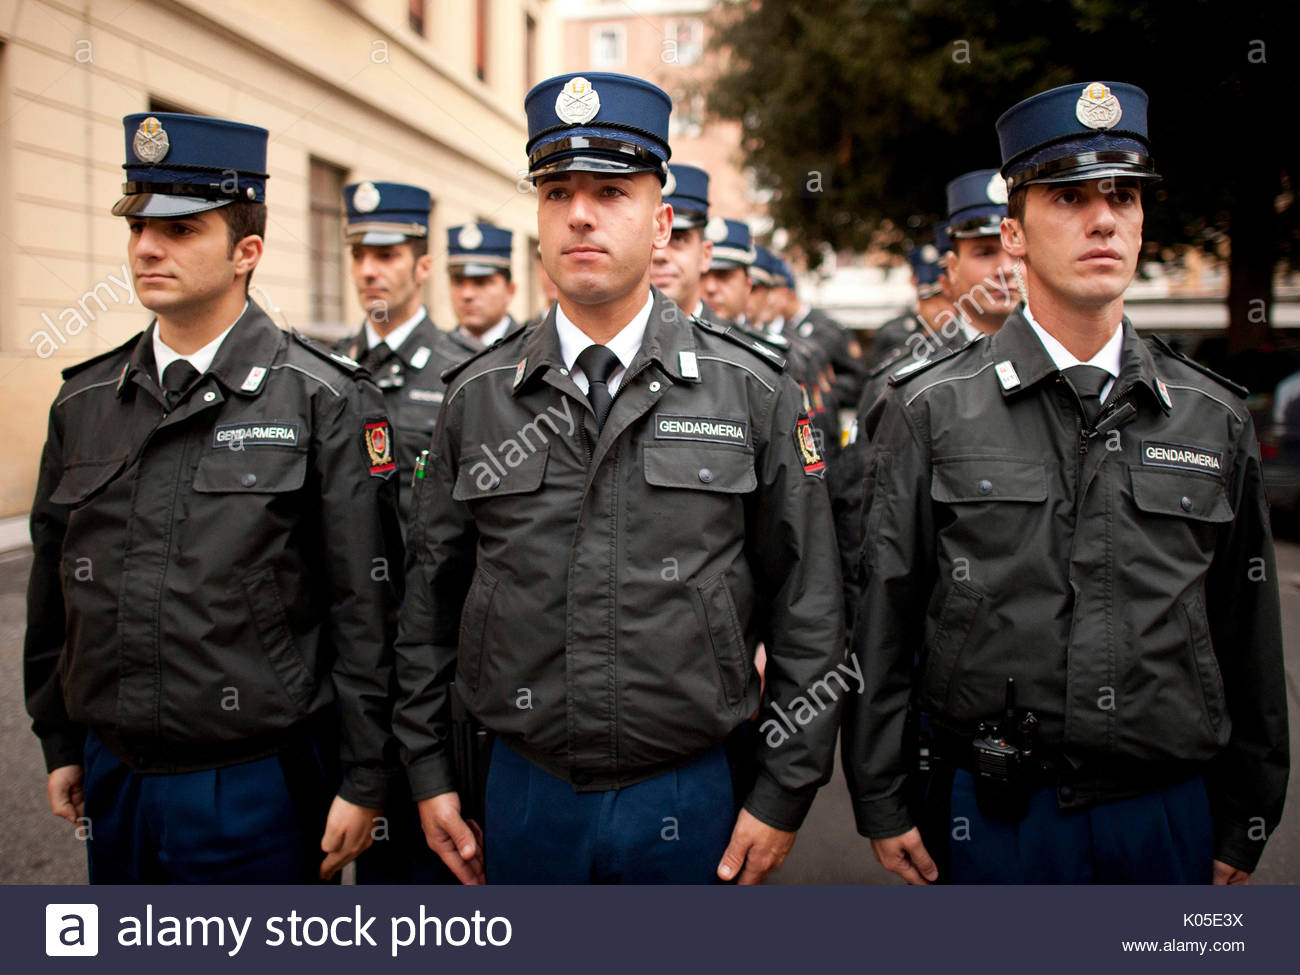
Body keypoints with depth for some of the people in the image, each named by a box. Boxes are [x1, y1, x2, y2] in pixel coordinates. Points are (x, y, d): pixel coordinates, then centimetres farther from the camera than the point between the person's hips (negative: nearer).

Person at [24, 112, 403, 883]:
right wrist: (61, 744, 14)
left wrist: (363, 782, -10)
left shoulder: (324, 402, -10)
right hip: (113, 781, 5)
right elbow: (53, 591, 13)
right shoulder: (84, 403, 6)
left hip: (258, 787, -4)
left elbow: (367, 608, -11)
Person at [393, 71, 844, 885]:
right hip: (526, 792, 2)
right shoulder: (477, 396, 0)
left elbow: (807, 610, -3)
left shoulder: (753, 391, -6)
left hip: (692, 793, -1)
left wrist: (783, 795, -4)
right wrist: (431, 774, 6)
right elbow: (431, 597, 7)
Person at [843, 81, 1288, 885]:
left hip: (1170, 811, 3)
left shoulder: (1217, 419, 3)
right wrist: (884, 805, -3)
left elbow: (1250, 640, 8)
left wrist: (1245, 822, 10)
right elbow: (882, 623, -4)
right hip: (994, 811, -2)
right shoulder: (931, 411, -5)